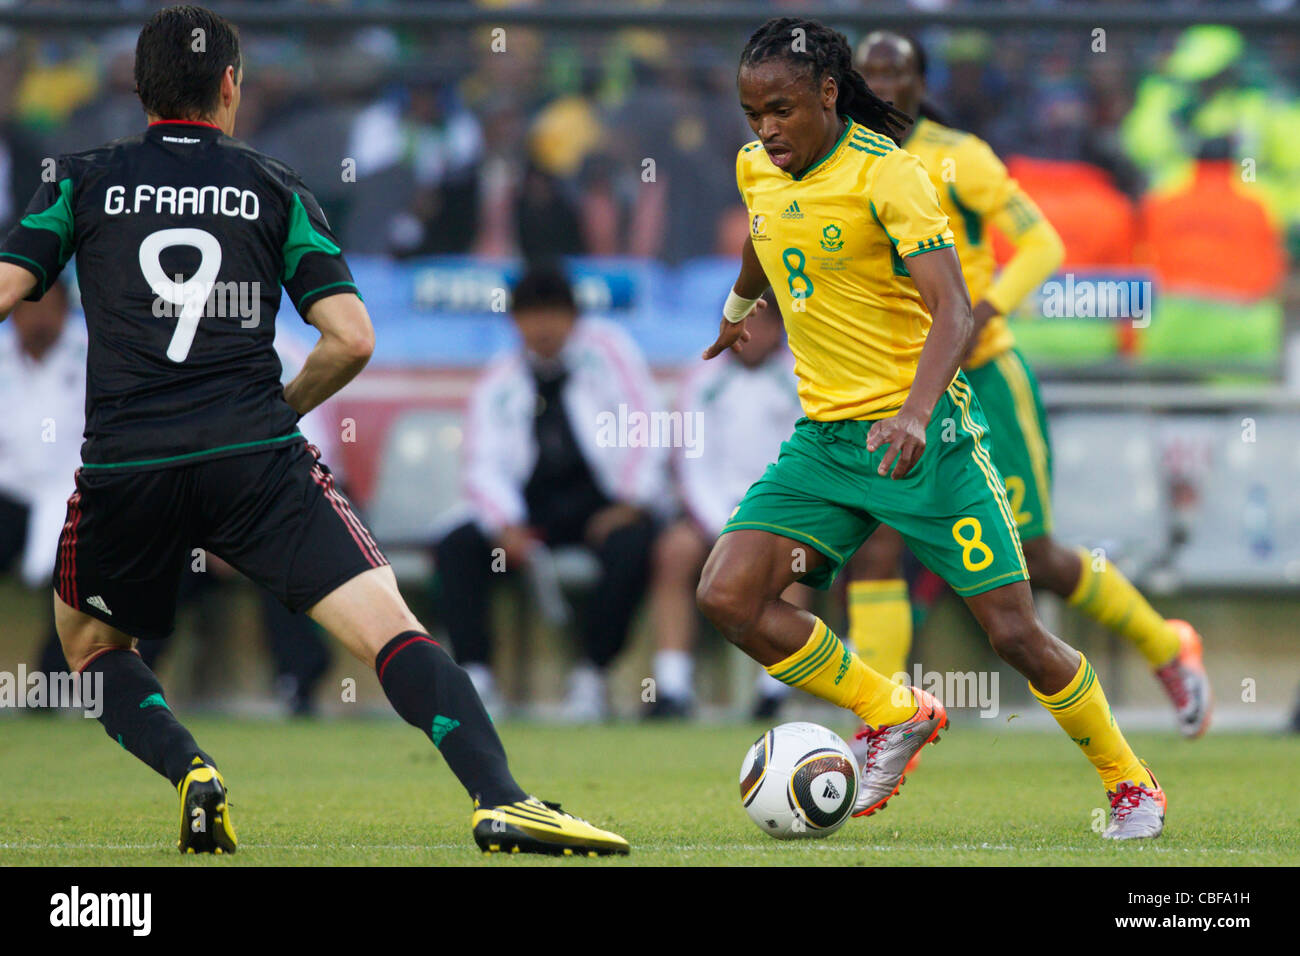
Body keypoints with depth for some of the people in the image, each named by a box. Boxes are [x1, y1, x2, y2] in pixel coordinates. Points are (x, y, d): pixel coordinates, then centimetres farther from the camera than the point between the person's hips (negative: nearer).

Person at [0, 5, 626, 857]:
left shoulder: (84, 181, 12)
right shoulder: (274, 187, 11)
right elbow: (351, 340, 4)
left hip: (125, 465, 1)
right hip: (257, 456, -1)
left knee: (89, 643, 25)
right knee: (388, 625, -7)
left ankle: (191, 775, -1)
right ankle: (502, 801, -26)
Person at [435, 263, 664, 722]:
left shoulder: (606, 349, 3)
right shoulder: (498, 382, 9)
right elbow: (484, 465, -1)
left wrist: (629, 504, -15)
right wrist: (505, 527, -20)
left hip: (602, 497, -3)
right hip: (530, 506, 3)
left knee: (630, 547, -36)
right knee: (456, 547, -21)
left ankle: (591, 677, -23)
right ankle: (475, 675, -21)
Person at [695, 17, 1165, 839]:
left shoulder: (886, 174, -16)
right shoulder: (757, 169, 4)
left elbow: (954, 310, -25)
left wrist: (915, 413, -40)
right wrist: (741, 305, 49)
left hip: (921, 431, -6)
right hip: (824, 435, 6)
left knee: (1014, 631, -6)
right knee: (729, 596, -13)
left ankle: (1131, 786, 15)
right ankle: (894, 716, 5)